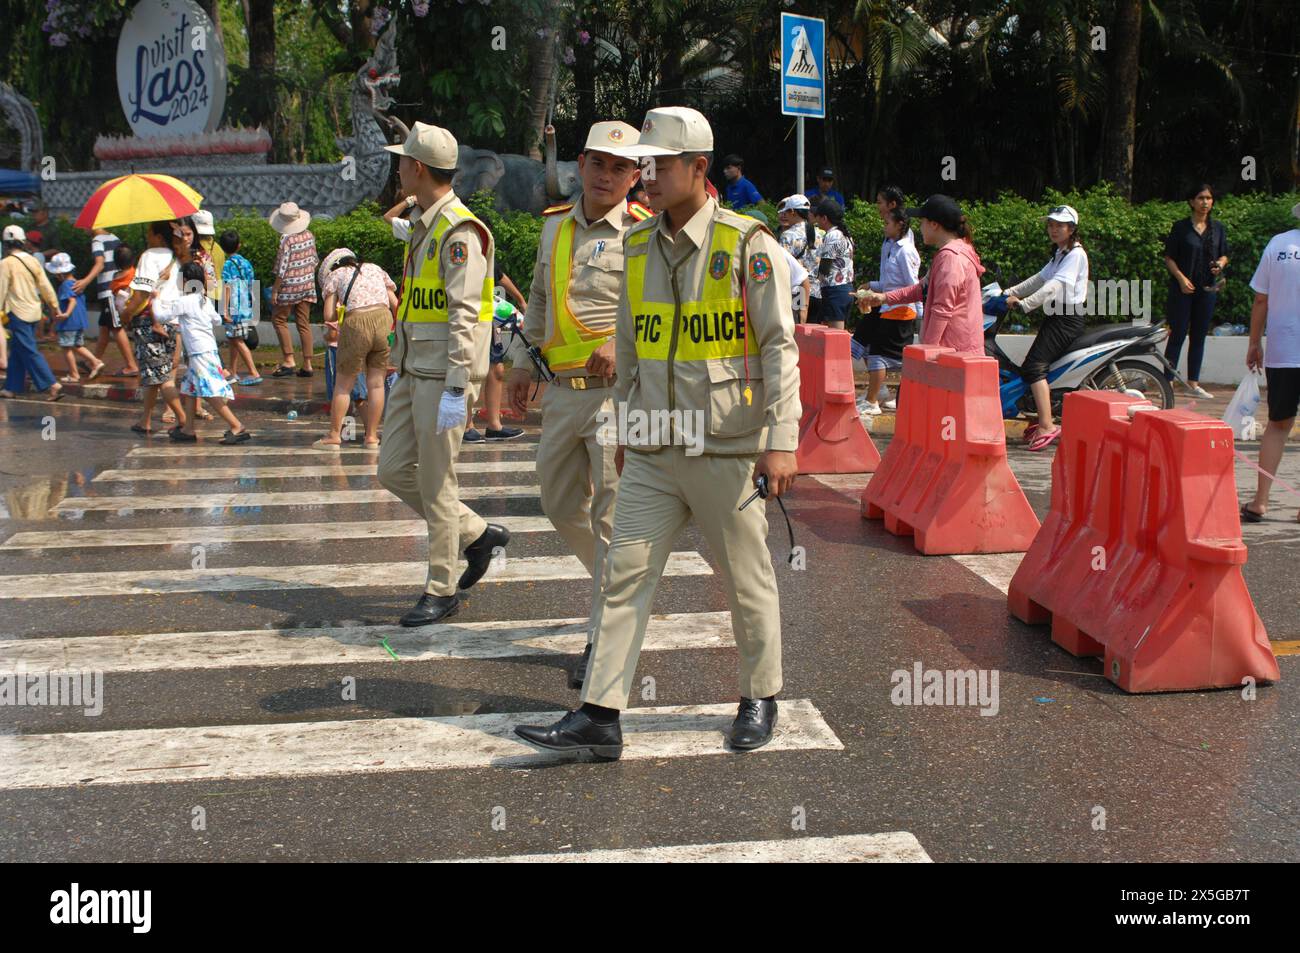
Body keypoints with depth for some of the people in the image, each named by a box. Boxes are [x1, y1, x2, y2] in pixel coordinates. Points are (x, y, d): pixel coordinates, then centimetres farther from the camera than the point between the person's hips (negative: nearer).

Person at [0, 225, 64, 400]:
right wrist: (54, 305, 14)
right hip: (34, 311, 7)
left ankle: (52, 385, -18)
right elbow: (45, 285, 8)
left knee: (29, 352, -8)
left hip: (18, 312, -7)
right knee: (17, 352, 15)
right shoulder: (32, 260, 6)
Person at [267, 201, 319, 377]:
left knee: (279, 319, 7)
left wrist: (275, 290, -11)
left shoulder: (286, 239, -17)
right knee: (304, 323, 9)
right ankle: (307, 364, 8)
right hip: (308, 284, 6)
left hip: (290, 286, -6)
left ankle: (289, 361, -1)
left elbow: (282, 268, -17)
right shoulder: (309, 236, 1)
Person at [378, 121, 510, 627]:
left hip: (444, 375, -10)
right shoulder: (422, 225, 16)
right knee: (394, 470, 9)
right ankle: (478, 533, 23)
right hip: (414, 370, 10)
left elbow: (464, 315, -20)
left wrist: (455, 389, -24)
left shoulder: (460, 231, -15)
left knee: (435, 482, -2)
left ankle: (441, 590, 10)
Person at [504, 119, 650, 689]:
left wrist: (624, 342, -23)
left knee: (612, 516, -8)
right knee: (561, 504, 17)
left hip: (619, 389, -7)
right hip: (562, 389, 7)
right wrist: (524, 361, 21)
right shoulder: (555, 226, 14)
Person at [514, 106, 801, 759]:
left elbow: (779, 349, -10)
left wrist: (781, 441, -16)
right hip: (651, 454, 5)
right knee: (625, 574, 1)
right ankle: (599, 716, 5)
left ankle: (760, 699, 28)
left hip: (727, 449, -5)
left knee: (746, 579, 8)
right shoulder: (637, 248, 9)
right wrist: (626, 429, 20)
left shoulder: (748, 245, -8)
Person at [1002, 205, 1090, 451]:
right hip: (1056, 316, 10)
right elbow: (1040, 279, 19)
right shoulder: (1059, 253, 20)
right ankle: (1043, 419, 19)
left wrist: (1024, 304, -31)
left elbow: (1055, 285, -23)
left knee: (1034, 366, -20)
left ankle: (1047, 427, -23)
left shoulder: (1075, 254, -12)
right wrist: (1010, 292, 9)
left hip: (1068, 318, -10)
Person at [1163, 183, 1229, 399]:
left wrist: (1220, 264, -7)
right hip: (1183, 288, -4)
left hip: (1208, 288, 4)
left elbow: (1224, 255, 16)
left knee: (1199, 336, 8)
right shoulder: (1181, 227, -3)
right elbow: (1169, 257, -2)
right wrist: (1181, 278, -15)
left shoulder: (1218, 228, 8)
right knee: (1178, 335, -5)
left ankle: (1193, 383, 14)